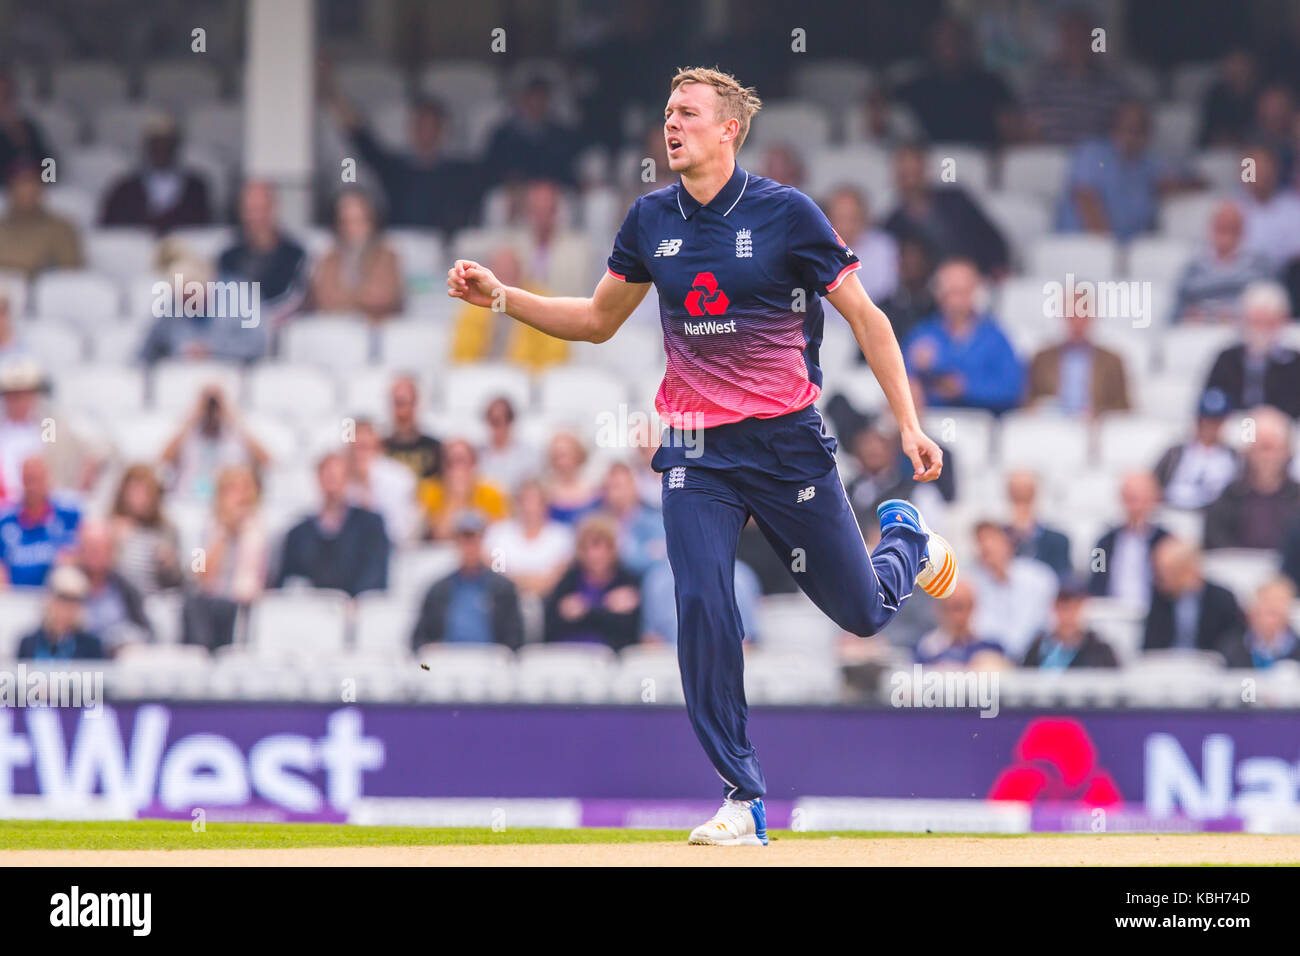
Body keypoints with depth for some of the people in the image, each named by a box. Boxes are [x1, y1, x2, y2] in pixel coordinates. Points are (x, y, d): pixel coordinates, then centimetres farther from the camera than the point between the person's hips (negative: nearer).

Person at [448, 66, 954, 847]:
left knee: (862, 611, 7)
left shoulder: (785, 212, -9)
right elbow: (597, 321, 16)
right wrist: (501, 298, 3)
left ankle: (907, 542, 46)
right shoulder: (652, 220, 4)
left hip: (787, 440, -3)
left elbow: (866, 316, -5)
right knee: (703, 607, -15)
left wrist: (909, 424, -11)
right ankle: (745, 802, -7)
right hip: (698, 453, 3)